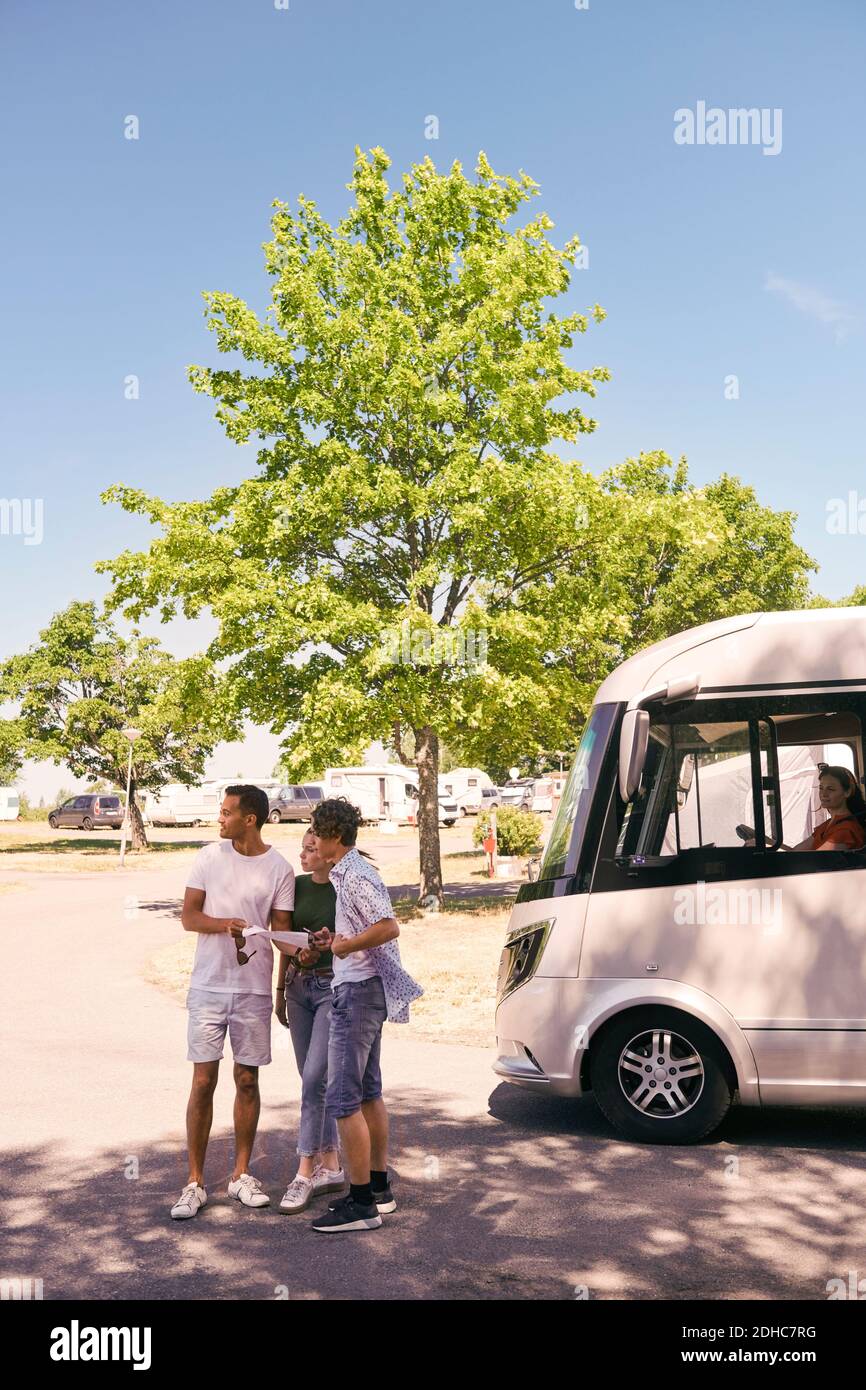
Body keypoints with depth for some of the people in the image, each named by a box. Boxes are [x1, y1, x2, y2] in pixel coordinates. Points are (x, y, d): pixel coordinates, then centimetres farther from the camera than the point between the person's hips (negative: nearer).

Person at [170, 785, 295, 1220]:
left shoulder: (279, 869, -3)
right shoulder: (209, 857, 0)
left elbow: (281, 929, -1)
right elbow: (188, 916, -1)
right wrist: (224, 924, -20)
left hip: (255, 988, 0)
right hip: (209, 985, 0)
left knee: (247, 1081, 9)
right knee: (203, 1082, 1)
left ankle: (241, 1175, 23)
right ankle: (195, 1182, 12)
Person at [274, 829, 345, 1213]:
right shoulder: (298, 885, 7)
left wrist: (323, 949, -23)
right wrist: (280, 990, 13)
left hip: (334, 987, -6)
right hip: (299, 986, 6)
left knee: (314, 1079, -10)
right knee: (312, 1079, 10)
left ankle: (305, 1172, -2)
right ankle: (330, 1167, 21)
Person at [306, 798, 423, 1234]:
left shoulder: (354, 876, -17)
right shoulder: (350, 871, 15)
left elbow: (389, 927, -26)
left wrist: (347, 945, -21)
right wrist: (336, 937, 10)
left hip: (358, 990, -11)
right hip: (362, 989, 11)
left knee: (343, 1099, -7)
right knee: (367, 1092, 16)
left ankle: (361, 1203, -2)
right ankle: (379, 1188, 25)